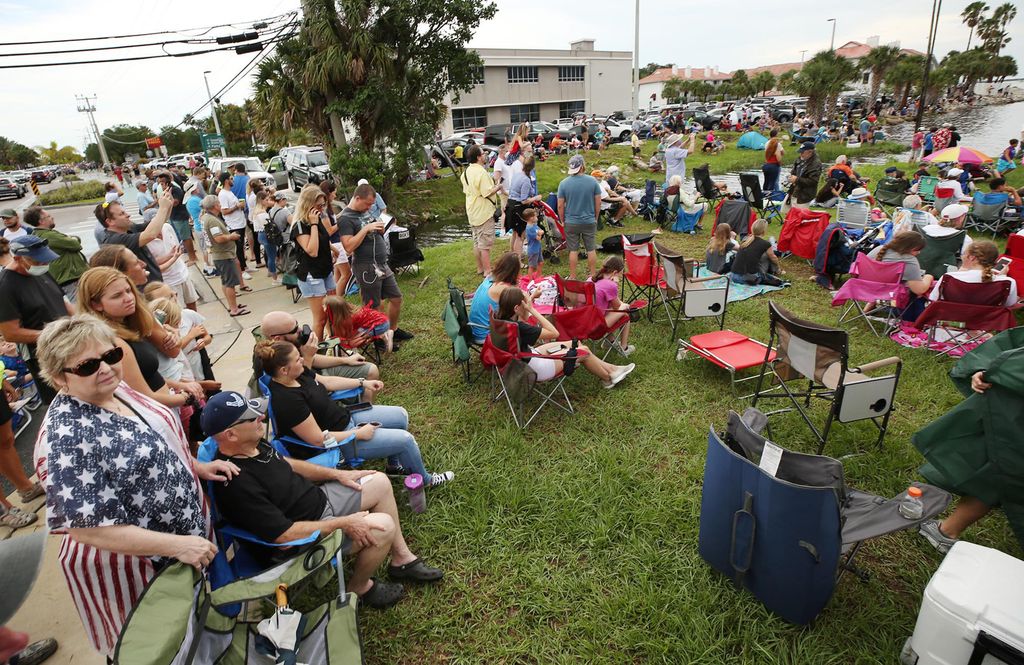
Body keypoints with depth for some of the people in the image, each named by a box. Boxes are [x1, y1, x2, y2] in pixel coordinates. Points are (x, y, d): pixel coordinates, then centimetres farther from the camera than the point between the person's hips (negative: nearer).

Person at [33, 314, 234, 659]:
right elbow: (85, 527, -28)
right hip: (134, 564, -7)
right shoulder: (66, 438, -30)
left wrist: (196, 466, 2)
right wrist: (176, 545, -28)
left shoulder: (117, 389, -5)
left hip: (187, 528, 7)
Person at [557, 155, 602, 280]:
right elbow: (598, 203, -3)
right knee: (591, 249, 11)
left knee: (573, 250, 9)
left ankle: (572, 277, 16)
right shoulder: (593, 181, -9)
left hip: (571, 222, 0)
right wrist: (595, 218, 12)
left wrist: (563, 220, 8)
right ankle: (593, 276, 21)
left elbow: (560, 206, -7)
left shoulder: (564, 183, -10)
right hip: (589, 221, 0)